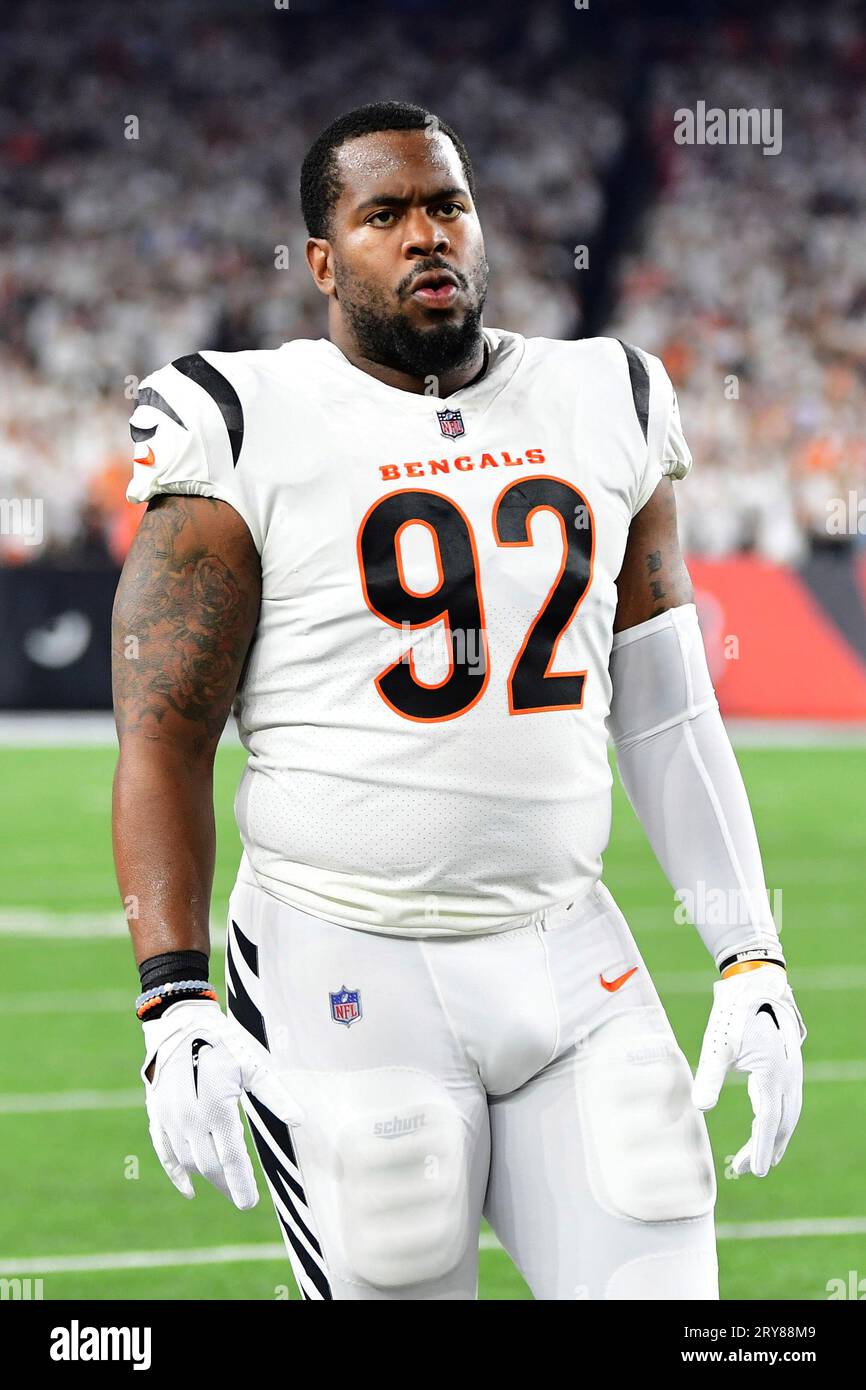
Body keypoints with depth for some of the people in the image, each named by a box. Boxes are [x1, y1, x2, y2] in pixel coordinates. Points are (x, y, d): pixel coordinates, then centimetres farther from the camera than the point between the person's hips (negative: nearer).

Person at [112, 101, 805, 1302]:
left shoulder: (604, 414, 10)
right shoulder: (248, 434, -4)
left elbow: (668, 718, 13)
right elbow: (164, 732, -6)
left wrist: (751, 962, 6)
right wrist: (174, 1003, -17)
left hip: (566, 963, 4)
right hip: (345, 969, -4)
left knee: (656, 1279, -5)